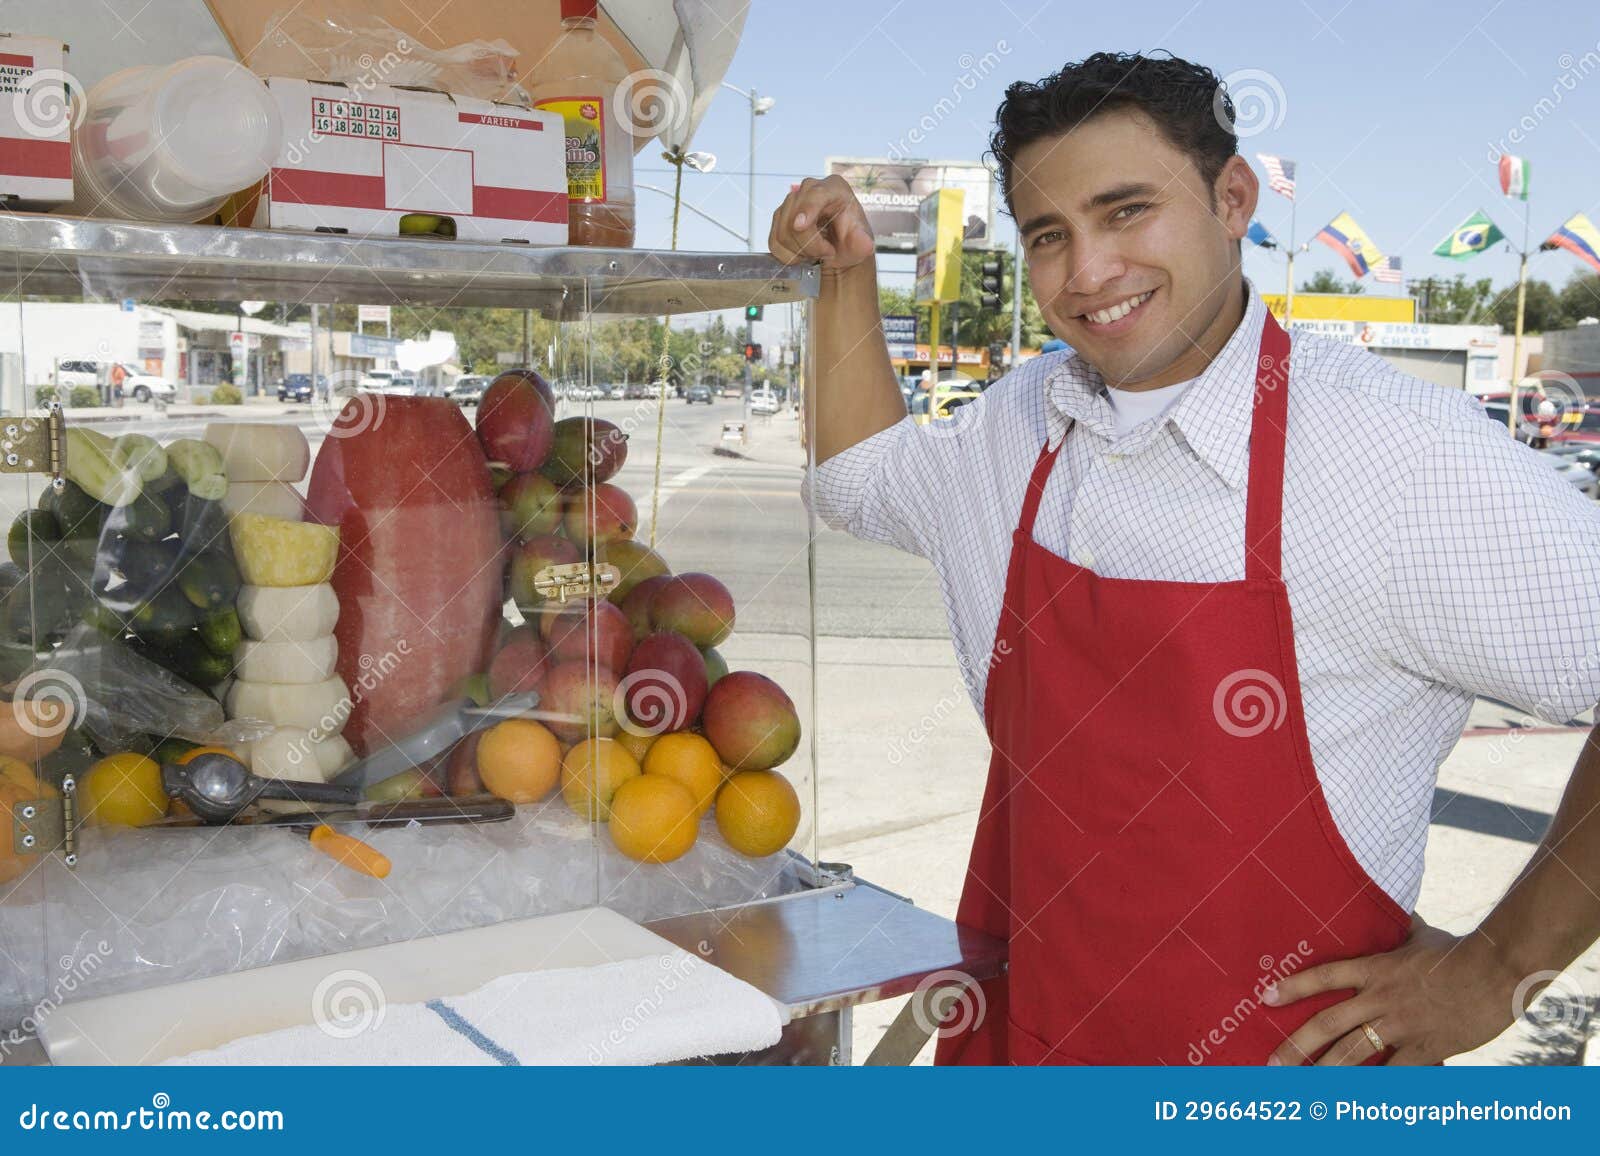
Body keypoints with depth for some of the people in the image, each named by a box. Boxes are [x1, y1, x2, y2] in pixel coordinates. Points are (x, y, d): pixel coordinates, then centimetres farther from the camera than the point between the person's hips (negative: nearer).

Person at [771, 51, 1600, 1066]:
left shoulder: (1401, 454, -21)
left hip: (1278, 1054, -6)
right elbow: (862, 477, 19)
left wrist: (1496, 973, -11)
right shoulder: (1020, 426, 1)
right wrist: (846, 279, 6)